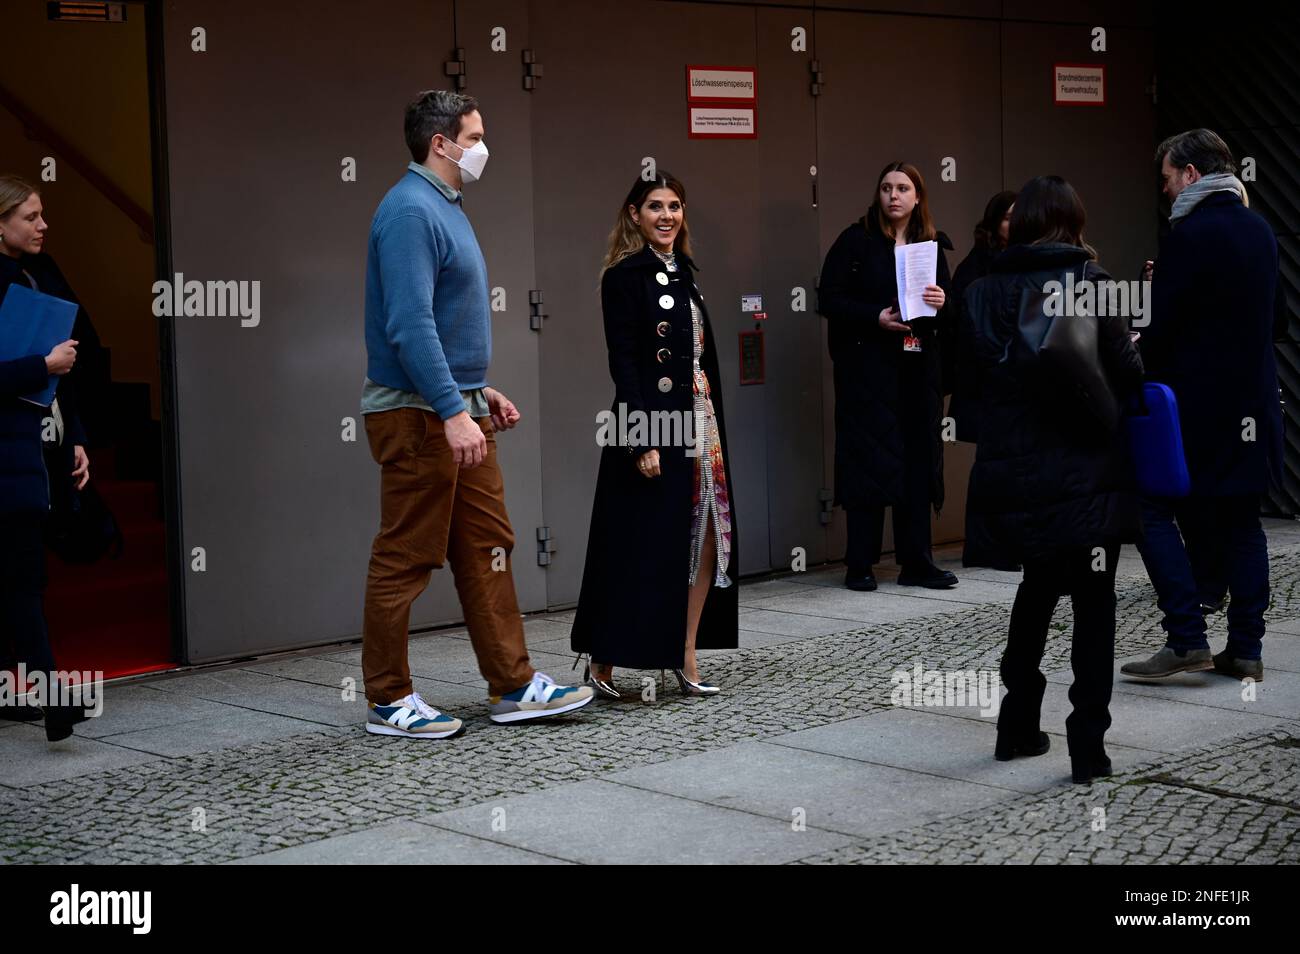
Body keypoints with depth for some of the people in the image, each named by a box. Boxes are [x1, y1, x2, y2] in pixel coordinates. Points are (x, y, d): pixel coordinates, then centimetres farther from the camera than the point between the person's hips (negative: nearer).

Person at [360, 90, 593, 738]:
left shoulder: (445, 208, 16)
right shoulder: (410, 212, -16)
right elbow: (411, 325, -25)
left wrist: (480, 391, 21)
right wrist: (452, 411, -28)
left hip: (459, 410, 10)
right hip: (419, 416, -10)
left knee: (487, 549, 11)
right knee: (405, 559, -1)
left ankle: (513, 687, 17)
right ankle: (389, 702, 8)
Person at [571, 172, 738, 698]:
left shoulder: (684, 273, 15)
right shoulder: (624, 277, -8)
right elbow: (623, 363, -14)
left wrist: (715, 427, 16)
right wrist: (643, 442, -19)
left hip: (699, 422, 8)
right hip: (652, 424, -8)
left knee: (706, 540, 6)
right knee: (642, 549, -5)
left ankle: (686, 657, 14)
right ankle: (602, 664, 5)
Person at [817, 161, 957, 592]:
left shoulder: (932, 245, 13)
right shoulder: (855, 241, 0)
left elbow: (951, 310, 15)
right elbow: (829, 299, -6)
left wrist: (942, 302, -8)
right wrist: (876, 317, -17)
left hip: (918, 367, 5)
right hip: (867, 368, -4)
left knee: (918, 462, 5)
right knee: (869, 460, -5)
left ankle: (916, 563, 11)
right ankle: (860, 565, 2)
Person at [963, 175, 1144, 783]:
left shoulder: (982, 293, 2)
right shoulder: (1088, 283, -10)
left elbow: (974, 380, 7)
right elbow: (1128, 375, -9)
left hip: (1009, 477, 4)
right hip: (1085, 476, -4)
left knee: (1037, 587, 23)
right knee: (1095, 606, 8)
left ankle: (1017, 727, 25)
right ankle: (1088, 747, 4)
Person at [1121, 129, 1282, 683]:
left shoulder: (1191, 234, -14)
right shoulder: (1260, 232, 11)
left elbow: (1164, 326, -16)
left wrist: (1139, 375, -1)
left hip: (1196, 402, -8)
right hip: (1253, 403, 8)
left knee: (1155, 509, -2)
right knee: (1240, 521, 10)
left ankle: (1187, 638, -8)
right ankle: (1246, 648, 11)